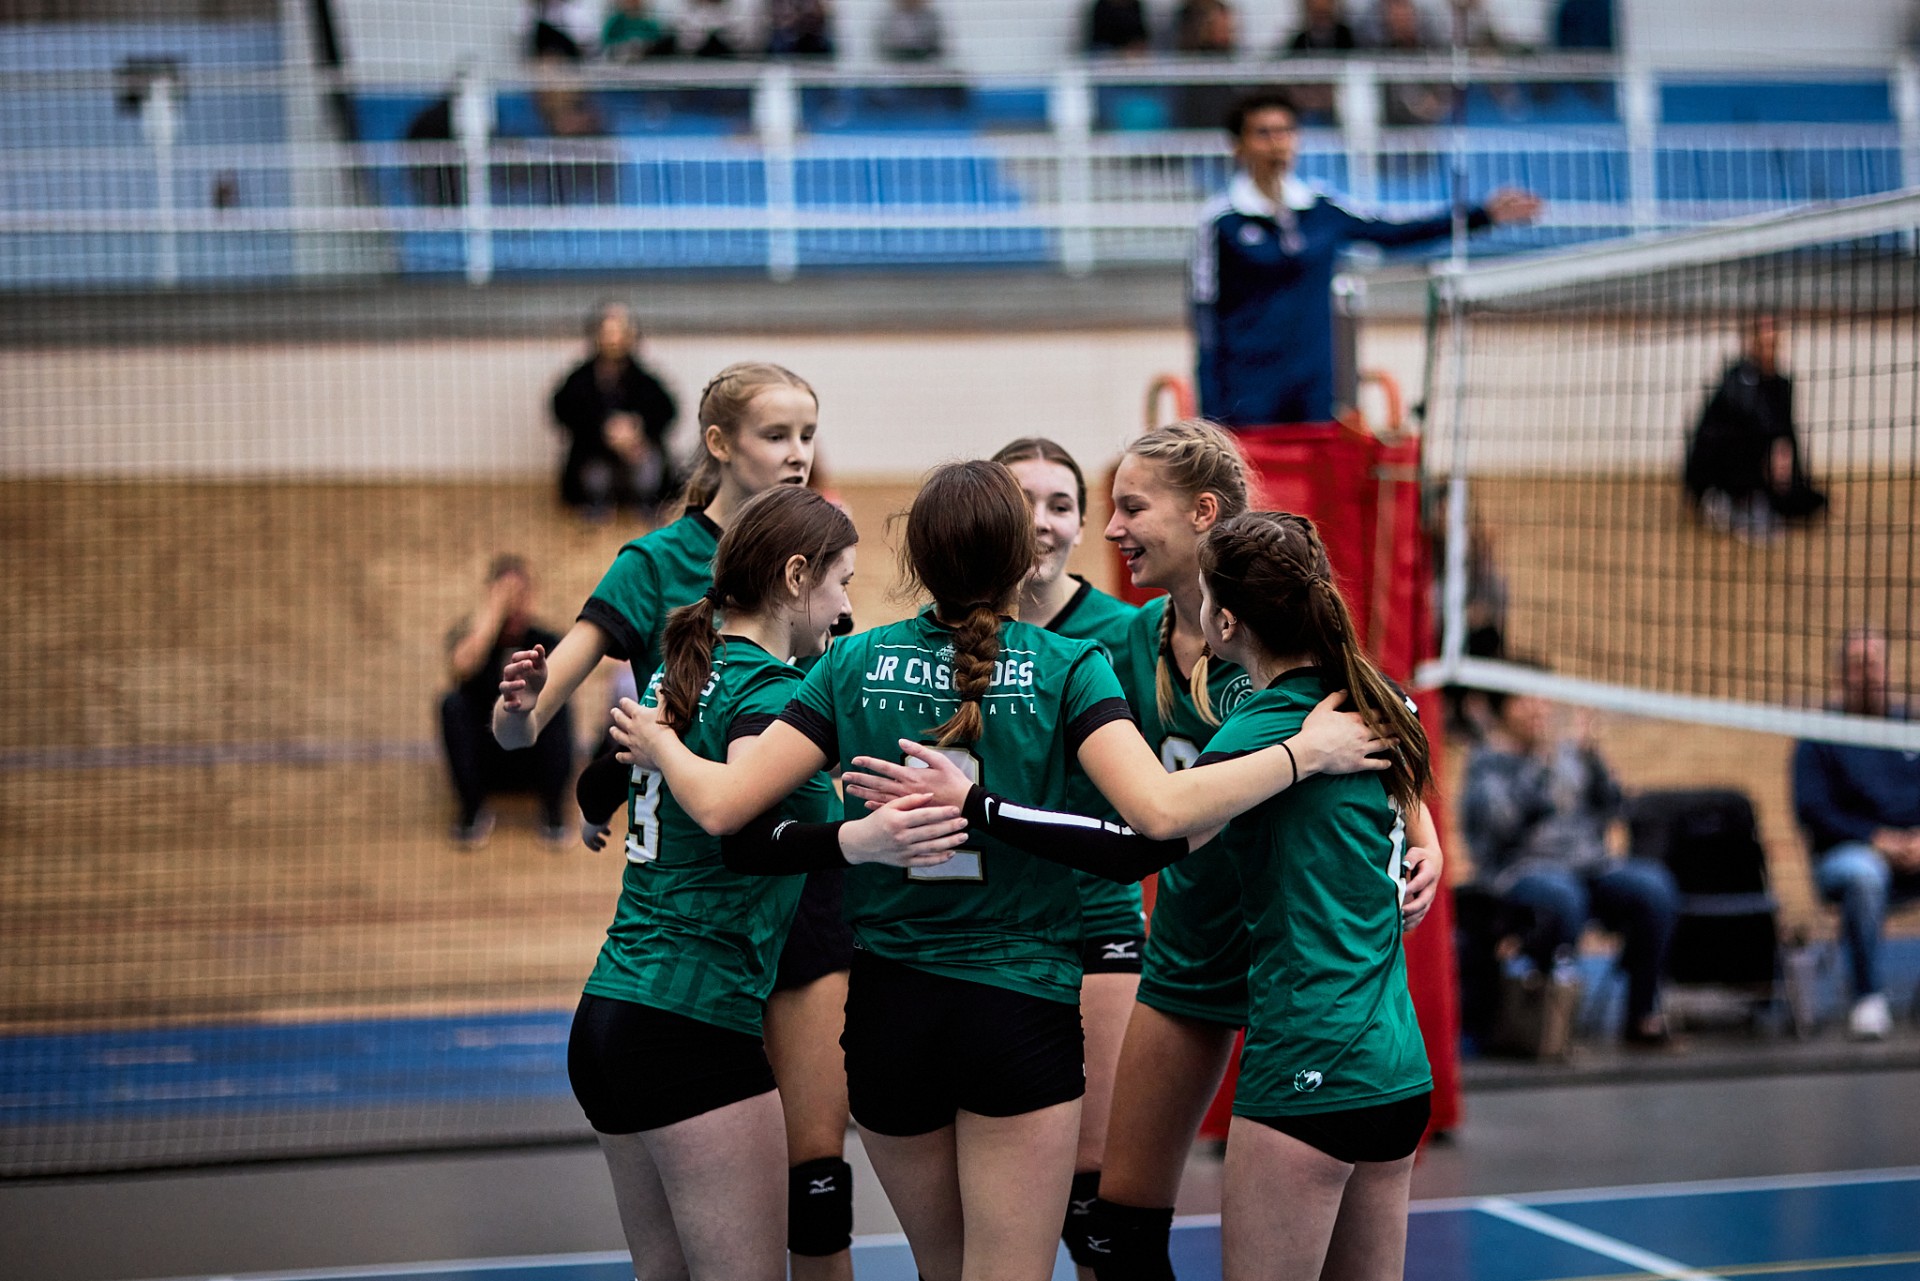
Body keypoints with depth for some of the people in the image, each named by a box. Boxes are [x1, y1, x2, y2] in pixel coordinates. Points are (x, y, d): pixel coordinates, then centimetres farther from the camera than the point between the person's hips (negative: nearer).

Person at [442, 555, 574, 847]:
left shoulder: (545, 641, 1)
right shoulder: (467, 633, -3)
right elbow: (462, 667, -26)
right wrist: (493, 613, -21)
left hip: (534, 762, 0)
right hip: (483, 763, 0)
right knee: (454, 705, -27)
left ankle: (554, 816, -23)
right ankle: (472, 813, -19)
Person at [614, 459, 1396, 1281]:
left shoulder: (855, 663, 0)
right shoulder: (1068, 668, -7)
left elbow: (721, 805, -5)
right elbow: (1160, 810, -22)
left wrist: (661, 747, 16)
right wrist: (1305, 753, -12)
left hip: (886, 1010, 3)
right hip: (1020, 1010, -3)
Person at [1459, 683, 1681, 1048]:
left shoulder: (1568, 753, 18)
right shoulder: (1487, 763, 3)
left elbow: (1609, 808, 11)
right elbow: (1502, 820, -15)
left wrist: (1591, 754, -2)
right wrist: (1542, 761, -18)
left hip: (1589, 865, 5)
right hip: (1522, 869, -5)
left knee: (1654, 888, -22)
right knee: (1563, 898, -39)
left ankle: (1643, 1015, -14)